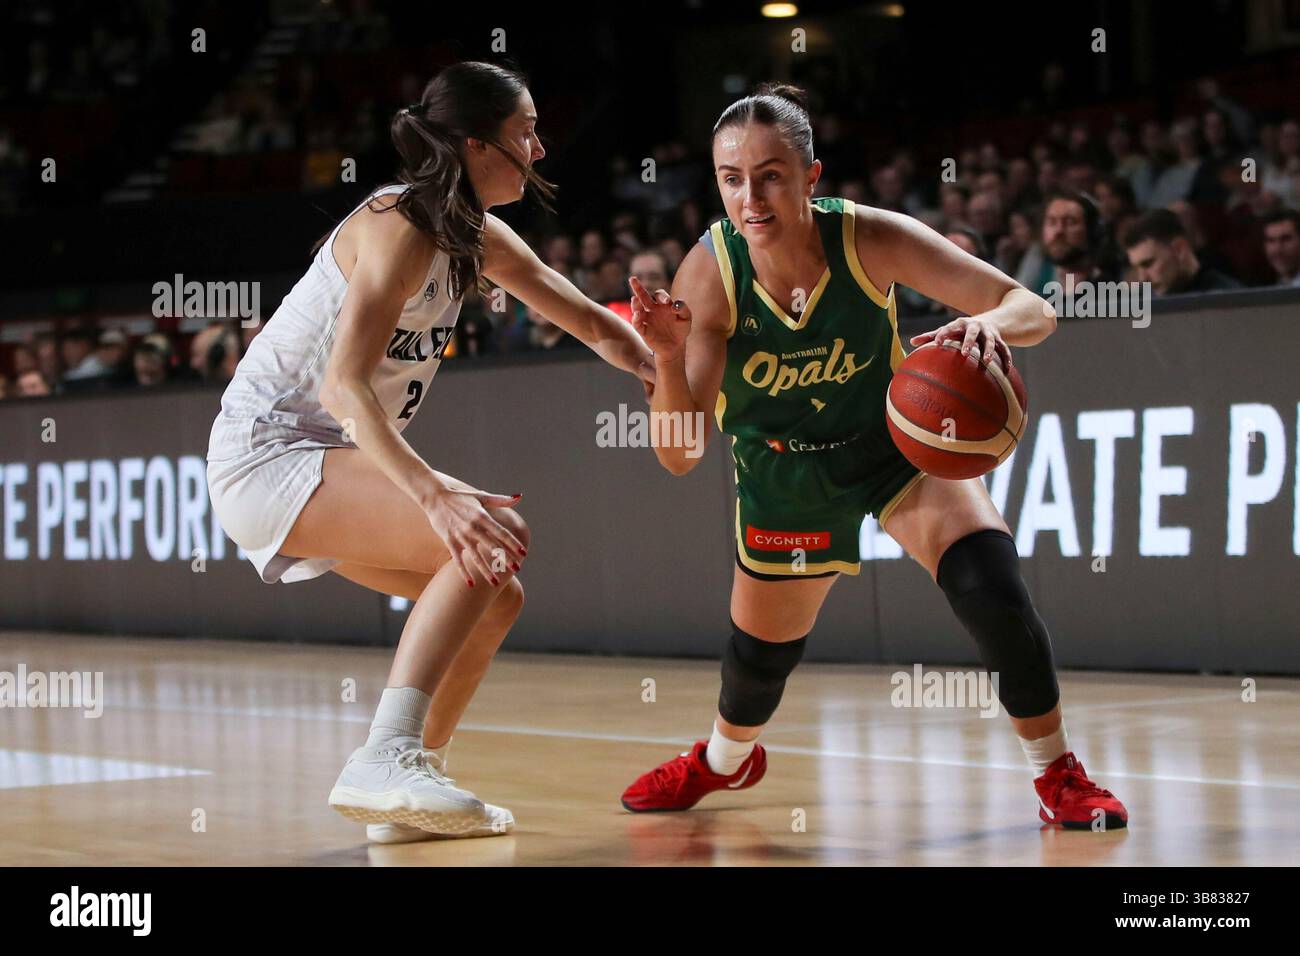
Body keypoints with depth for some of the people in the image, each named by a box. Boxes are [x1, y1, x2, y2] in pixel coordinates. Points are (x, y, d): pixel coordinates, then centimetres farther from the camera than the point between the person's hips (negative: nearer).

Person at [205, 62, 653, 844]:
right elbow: (343, 384, -32)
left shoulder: (476, 237, 7)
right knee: (490, 542, -25)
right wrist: (437, 497, -42)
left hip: (328, 458, 10)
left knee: (497, 597, 10)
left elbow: (590, 322, 22)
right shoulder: (399, 228, -20)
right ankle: (385, 762, -31)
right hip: (268, 451, -10)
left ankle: (410, 789, 14)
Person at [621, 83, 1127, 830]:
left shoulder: (868, 239, -29)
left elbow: (1035, 310, -28)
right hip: (786, 472, 1)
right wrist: (669, 355, -47)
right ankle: (725, 759, 52)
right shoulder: (710, 274, -28)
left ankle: (1060, 776, -4)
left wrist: (991, 324, -52)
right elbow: (679, 454, -28)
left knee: (992, 587, -24)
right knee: (763, 652, 15)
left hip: (897, 440, -1)